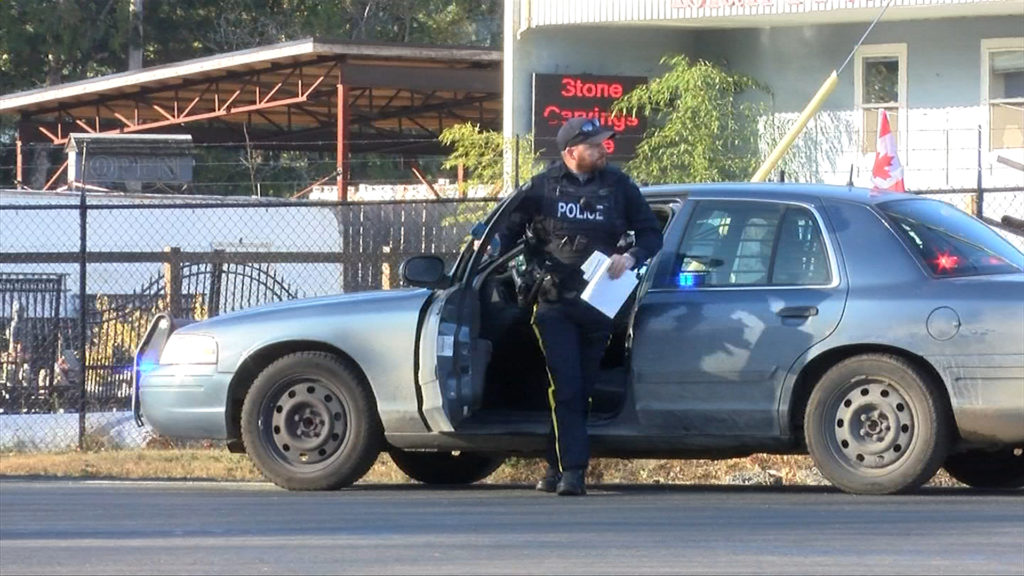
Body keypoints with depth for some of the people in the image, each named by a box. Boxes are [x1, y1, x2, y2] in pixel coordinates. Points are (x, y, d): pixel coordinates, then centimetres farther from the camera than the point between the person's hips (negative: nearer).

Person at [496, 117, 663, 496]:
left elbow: (651, 234, 11)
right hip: (554, 304, -2)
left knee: (583, 389, 6)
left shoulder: (619, 187, 6)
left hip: (598, 304, 2)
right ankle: (571, 470, -13)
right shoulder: (542, 188, 4)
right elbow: (508, 229, 9)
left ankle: (557, 466, 16)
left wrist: (630, 258, -8)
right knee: (565, 387, -11)